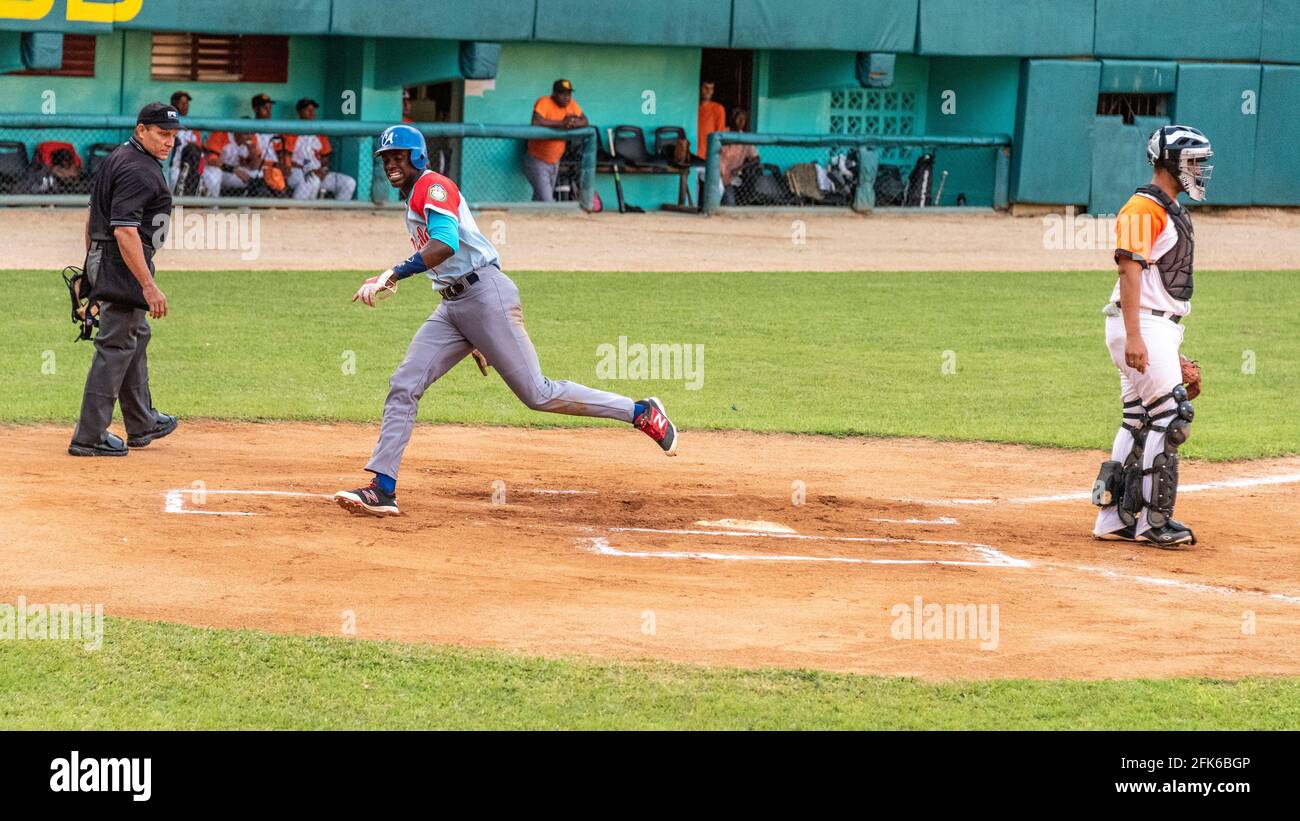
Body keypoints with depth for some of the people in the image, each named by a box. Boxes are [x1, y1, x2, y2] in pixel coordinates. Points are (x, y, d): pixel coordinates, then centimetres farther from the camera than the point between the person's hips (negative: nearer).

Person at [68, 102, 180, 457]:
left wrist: (92, 268, 25)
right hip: (124, 264, -11)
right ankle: (89, 437, -7)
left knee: (137, 335, 22)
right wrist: (148, 285, -29)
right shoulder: (139, 171, -19)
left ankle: (141, 424, 34)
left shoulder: (118, 158, 13)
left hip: (102, 260, 11)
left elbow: (93, 216, 20)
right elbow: (124, 231, -27)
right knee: (116, 346, -8)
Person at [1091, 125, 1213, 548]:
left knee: (1140, 422, 9)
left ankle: (1113, 519, 12)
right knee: (1170, 416, -12)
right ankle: (1154, 521, -9)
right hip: (1140, 325, -10)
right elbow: (1129, 271, -20)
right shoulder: (1144, 207, -12)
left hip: (1160, 327, 10)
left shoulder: (1172, 211, 20)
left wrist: (1173, 350, 22)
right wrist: (1134, 338, -28)